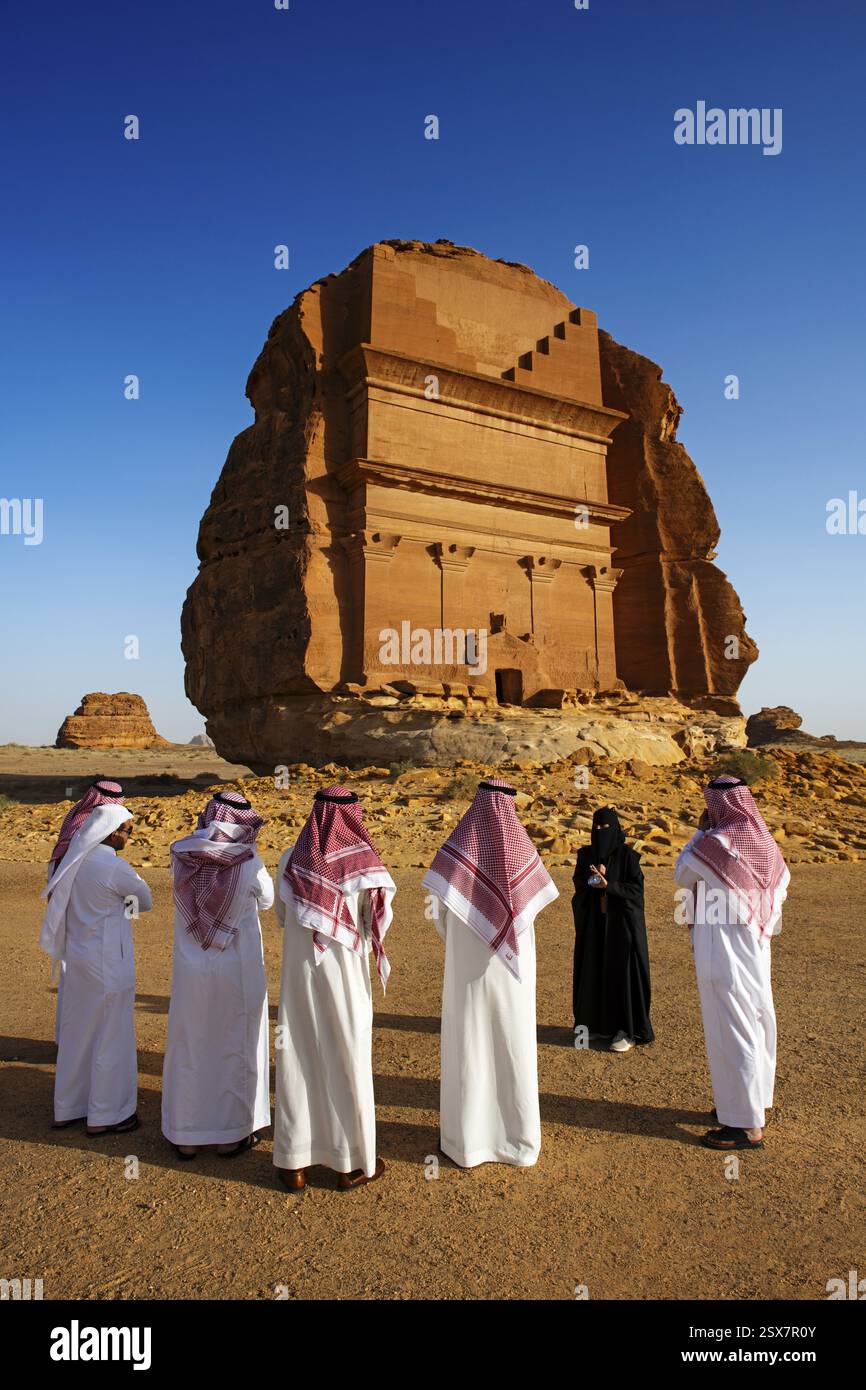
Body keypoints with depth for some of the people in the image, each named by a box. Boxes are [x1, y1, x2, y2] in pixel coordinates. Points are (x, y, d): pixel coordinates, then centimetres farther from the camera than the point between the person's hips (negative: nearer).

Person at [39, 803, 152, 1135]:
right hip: (107, 962, -8)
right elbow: (145, 900, -11)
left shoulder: (75, 859, 1)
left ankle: (67, 1108, 34)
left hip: (78, 955, 8)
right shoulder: (113, 867, -23)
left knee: (76, 1030, 20)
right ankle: (105, 1114, 21)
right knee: (111, 1035, 8)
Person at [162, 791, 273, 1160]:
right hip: (236, 972, -2)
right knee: (234, 1049, 14)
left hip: (191, 970, 3)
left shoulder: (182, 858, -8)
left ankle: (185, 1136, 28)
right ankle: (230, 1135, 25)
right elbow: (266, 900, 3)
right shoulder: (248, 863, -16)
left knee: (189, 1047, 16)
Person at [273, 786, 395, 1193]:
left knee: (297, 1062, 13)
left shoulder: (290, 860, -6)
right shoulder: (363, 863, -13)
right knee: (348, 1065, 11)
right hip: (346, 978, -2)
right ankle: (352, 1164, 22)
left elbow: (283, 915, 7)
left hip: (299, 975, 2)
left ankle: (293, 1164, 22)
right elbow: (379, 924, -7)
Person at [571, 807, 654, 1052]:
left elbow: (637, 888, -10)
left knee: (622, 972, -2)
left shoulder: (627, 854, -9)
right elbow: (579, 885, 3)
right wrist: (594, 878, -17)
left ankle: (627, 1031, 7)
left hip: (621, 921, -5)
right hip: (593, 922, 5)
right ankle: (599, 1023, 23)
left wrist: (608, 885, -23)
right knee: (594, 971, 10)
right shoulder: (586, 855, 4)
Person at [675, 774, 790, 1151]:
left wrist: (699, 832, 2)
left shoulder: (714, 841, -19)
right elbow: (782, 882, 12)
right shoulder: (763, 840, 4)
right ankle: (756, 1102, 32)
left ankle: (745, 1126, 6)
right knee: (756, 1022, 18)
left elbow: (683, 875, -3)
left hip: (722, 949, -8)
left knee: (731, 1033, -1)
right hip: (755, 944, 8)